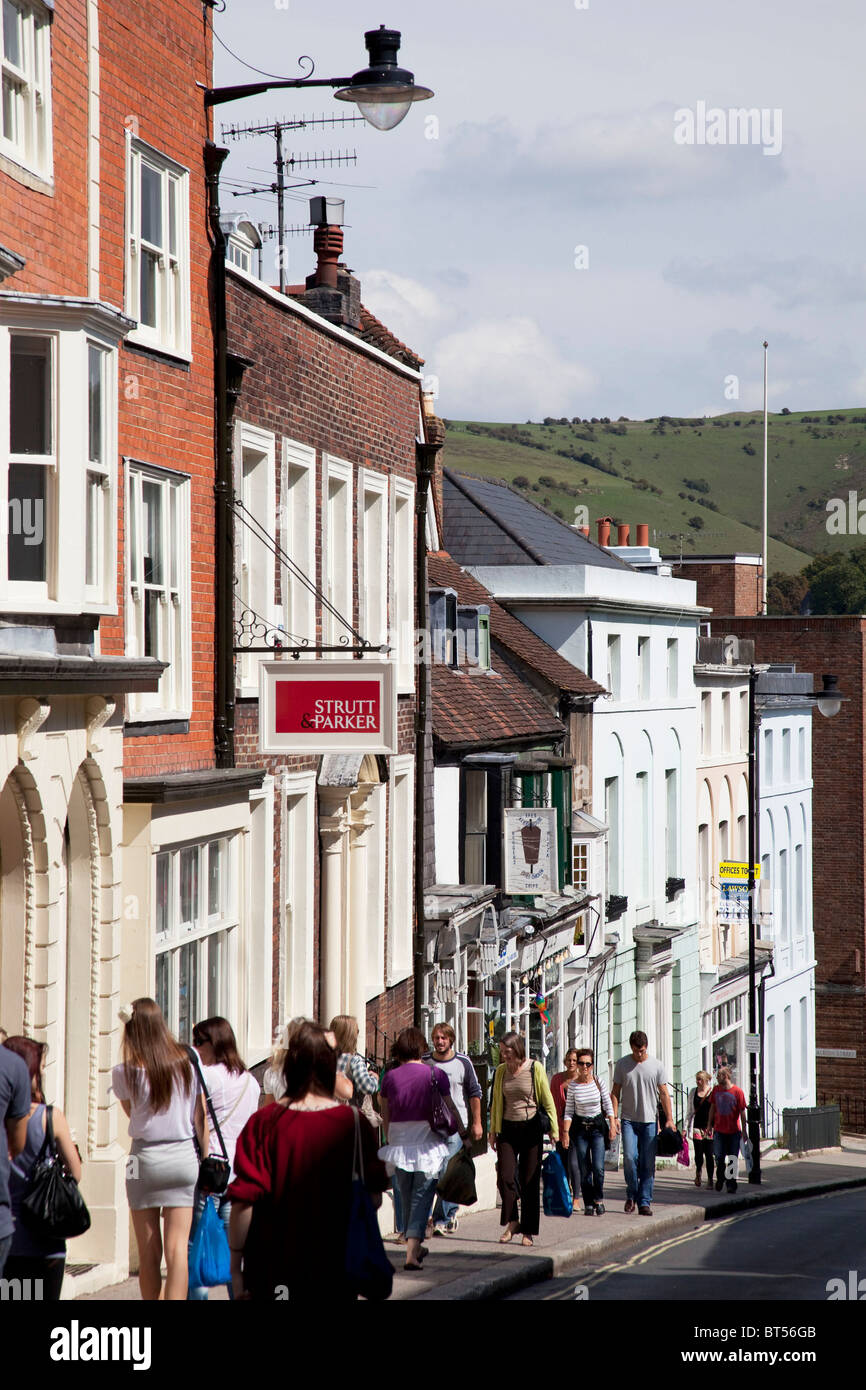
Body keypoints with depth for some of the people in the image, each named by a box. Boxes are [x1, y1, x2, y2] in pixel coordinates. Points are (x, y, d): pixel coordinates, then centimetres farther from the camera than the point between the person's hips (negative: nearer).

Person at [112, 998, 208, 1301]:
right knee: (177, 1248, -2)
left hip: (145, 1158, -2)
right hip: (184, 1156, 2)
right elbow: (201, 1118, 4)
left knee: (149, 1251, 8)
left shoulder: (125, 1072, -8)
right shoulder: (187, 1064, -1)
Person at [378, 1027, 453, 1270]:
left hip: (399, 1144, 3)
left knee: (406, 1198, 17)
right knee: (421, 1198, -1)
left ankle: (415, 1248, 30)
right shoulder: (435, 1075, -6)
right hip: (428, 1145, -3)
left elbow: (385, 1116, 8)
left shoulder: (390, 1077, 0)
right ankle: (412, 1253, -12)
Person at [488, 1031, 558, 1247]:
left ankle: (528, 1231, 7)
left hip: (531, 1128, -3)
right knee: (505, 1177, -7)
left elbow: (547, 1102, -1)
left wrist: (554, 1130, -2)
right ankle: (512, 1223, 10)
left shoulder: (535, 1069, -6)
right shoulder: (501, 1071, 5)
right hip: (507, 1129, 3)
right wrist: (493, 1130, 14)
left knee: (529, 1181, 0)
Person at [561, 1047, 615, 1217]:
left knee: (598, 1167, -12)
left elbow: (608, 1106, 3)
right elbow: (569, 1112, 1)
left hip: (597, 1126, 0)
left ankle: (598, 1200, 8)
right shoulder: (573, 1086, -2)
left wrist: (612, 1126, -4)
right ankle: (588, 1204, 8)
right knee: (584, 1169, 0)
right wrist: (565, 1132, -6)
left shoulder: (599, 1083, -2)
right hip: (579, 1128, 0)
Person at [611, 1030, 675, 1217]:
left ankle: (645, 1201, 5)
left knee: (648, 1163, -1)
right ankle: (632, 1194, 7)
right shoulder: (622, 1065, 4)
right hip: (629, 1120, 0)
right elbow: (615, 1092, 7)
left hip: (650, 1121, 0)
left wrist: (669, 1119, -2)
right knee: (630, 1157, -13)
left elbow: (664, 1094, 5)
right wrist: (614, 1116, -3)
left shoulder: (656, 1065, 3)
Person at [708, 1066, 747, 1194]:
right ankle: (720, 1178, 22)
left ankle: (731, 1184, 9)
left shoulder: (737, 1091, -9)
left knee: (732, 1159, 0)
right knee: (719, 1157, -2)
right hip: (719, 1130, 3)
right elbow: (712, 1108, 15)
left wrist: (744, 1130, -4)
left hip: (734, 1131, -3)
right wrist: (710, 1125, 14)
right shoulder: (716, 1090, 3)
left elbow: (742, 1112, -5)